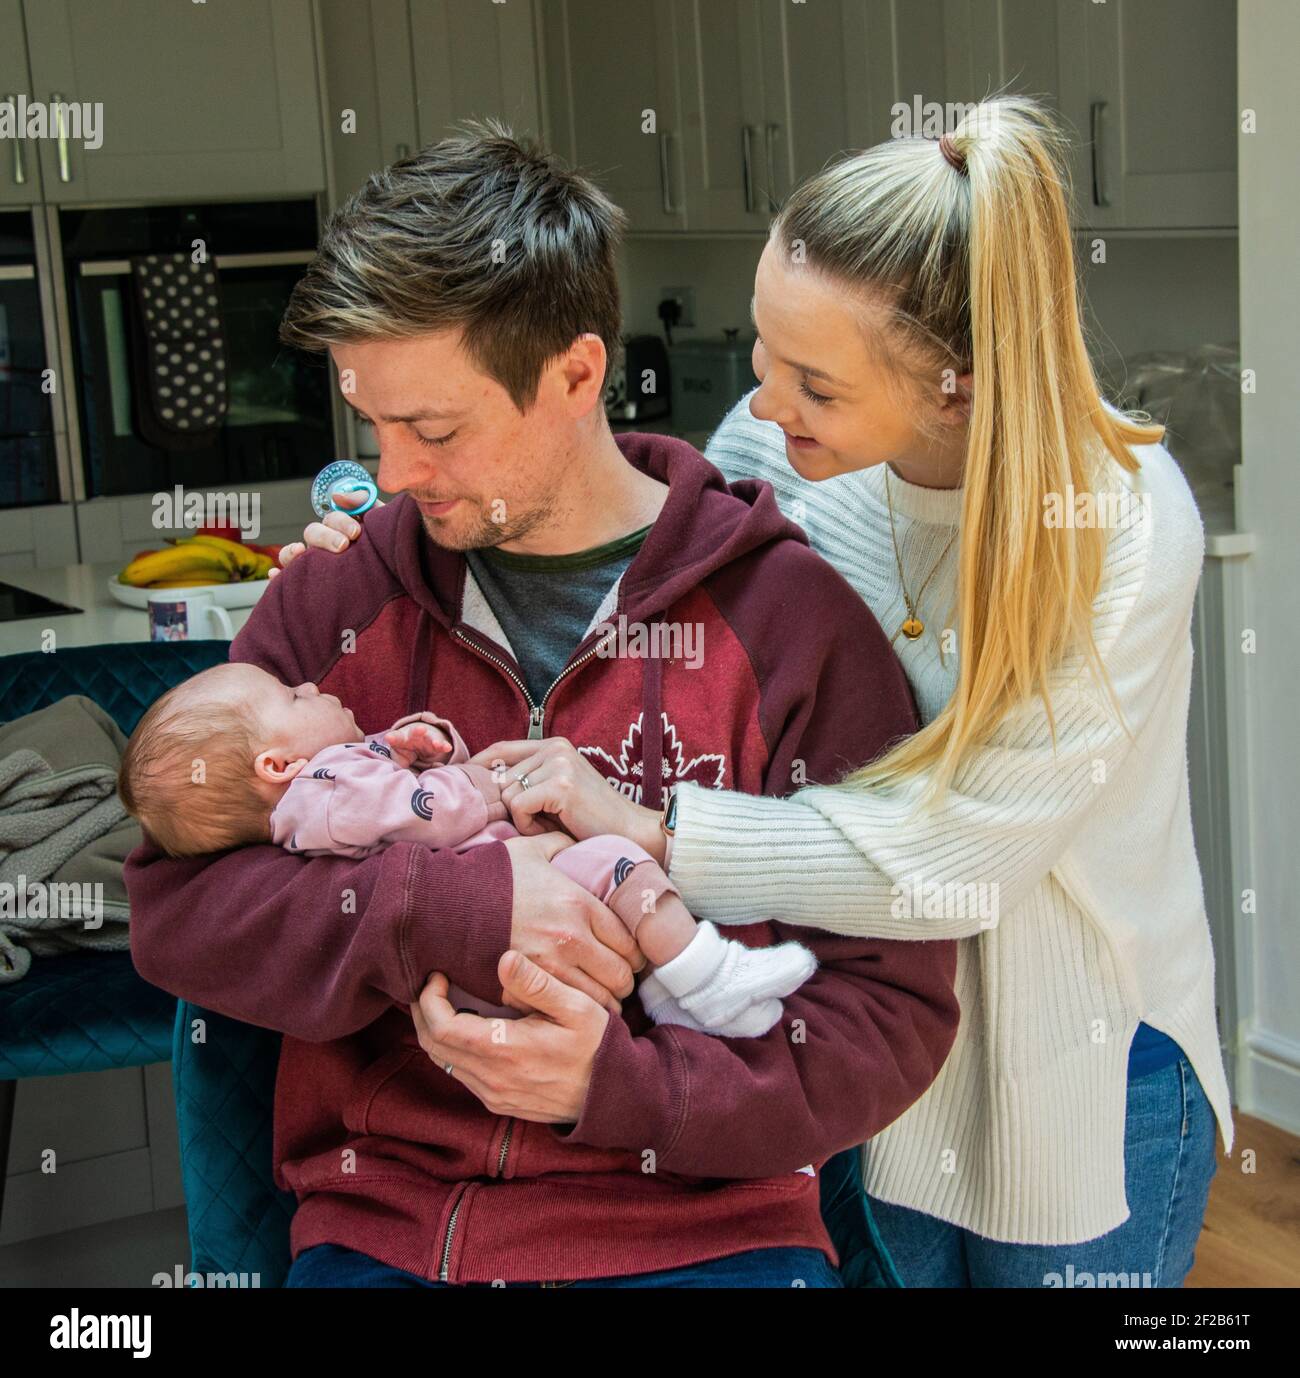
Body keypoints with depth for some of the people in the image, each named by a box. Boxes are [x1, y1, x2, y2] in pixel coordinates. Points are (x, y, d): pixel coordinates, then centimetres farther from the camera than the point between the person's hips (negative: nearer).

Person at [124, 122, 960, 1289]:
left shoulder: (790, 618, -5)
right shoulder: (338, 599, 4)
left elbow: (894, 1006, -5)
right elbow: (174, 906, -1)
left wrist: (621, 1085, -19)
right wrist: (447, 911, -16)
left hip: (701, 1224, -3)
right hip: (381, 1225, 3)